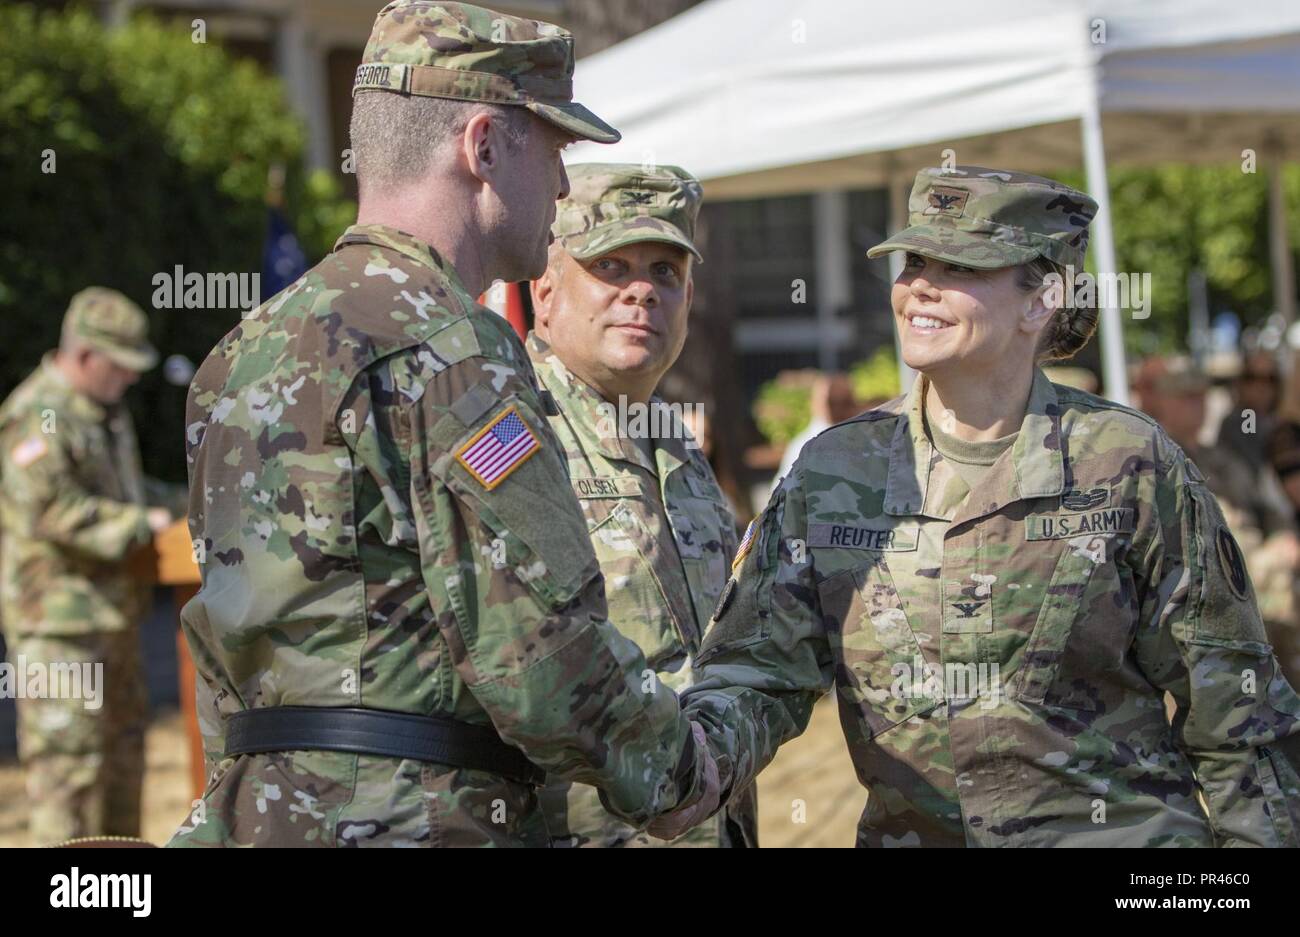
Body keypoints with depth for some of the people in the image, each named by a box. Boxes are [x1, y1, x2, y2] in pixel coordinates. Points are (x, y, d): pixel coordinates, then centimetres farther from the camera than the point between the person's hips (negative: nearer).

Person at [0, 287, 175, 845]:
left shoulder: (105, 410, 15)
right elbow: (49, 509, -25)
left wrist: (170, 506, 8)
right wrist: (140, 526, -21)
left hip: (112, 606, 10)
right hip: (59, 611, -10)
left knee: (123, 738, 16)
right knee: (68, 747, -10)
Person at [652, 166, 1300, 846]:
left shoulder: (1130, 466, -4)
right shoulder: (832, 472, 3)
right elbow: (760, 664, -3)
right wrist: (697, 761, -22)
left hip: (1119, 830, -4)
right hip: (906, 834, 4)